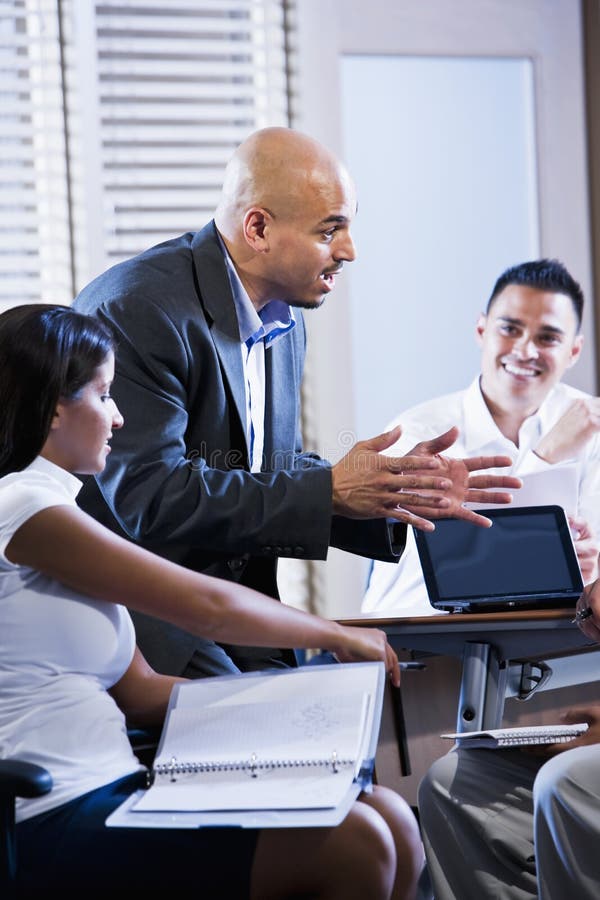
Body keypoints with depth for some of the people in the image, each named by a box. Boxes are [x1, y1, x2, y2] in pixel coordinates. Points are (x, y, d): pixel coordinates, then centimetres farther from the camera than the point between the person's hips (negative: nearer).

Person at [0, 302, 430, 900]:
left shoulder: (53, 510, 19)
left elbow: (139, 692, 18)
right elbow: (205, 607, -9)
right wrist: (338, 637, 6)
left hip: (108, 792, 9)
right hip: (50, 825, -9)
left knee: (392, 824, -6)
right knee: (351, 845, -21)